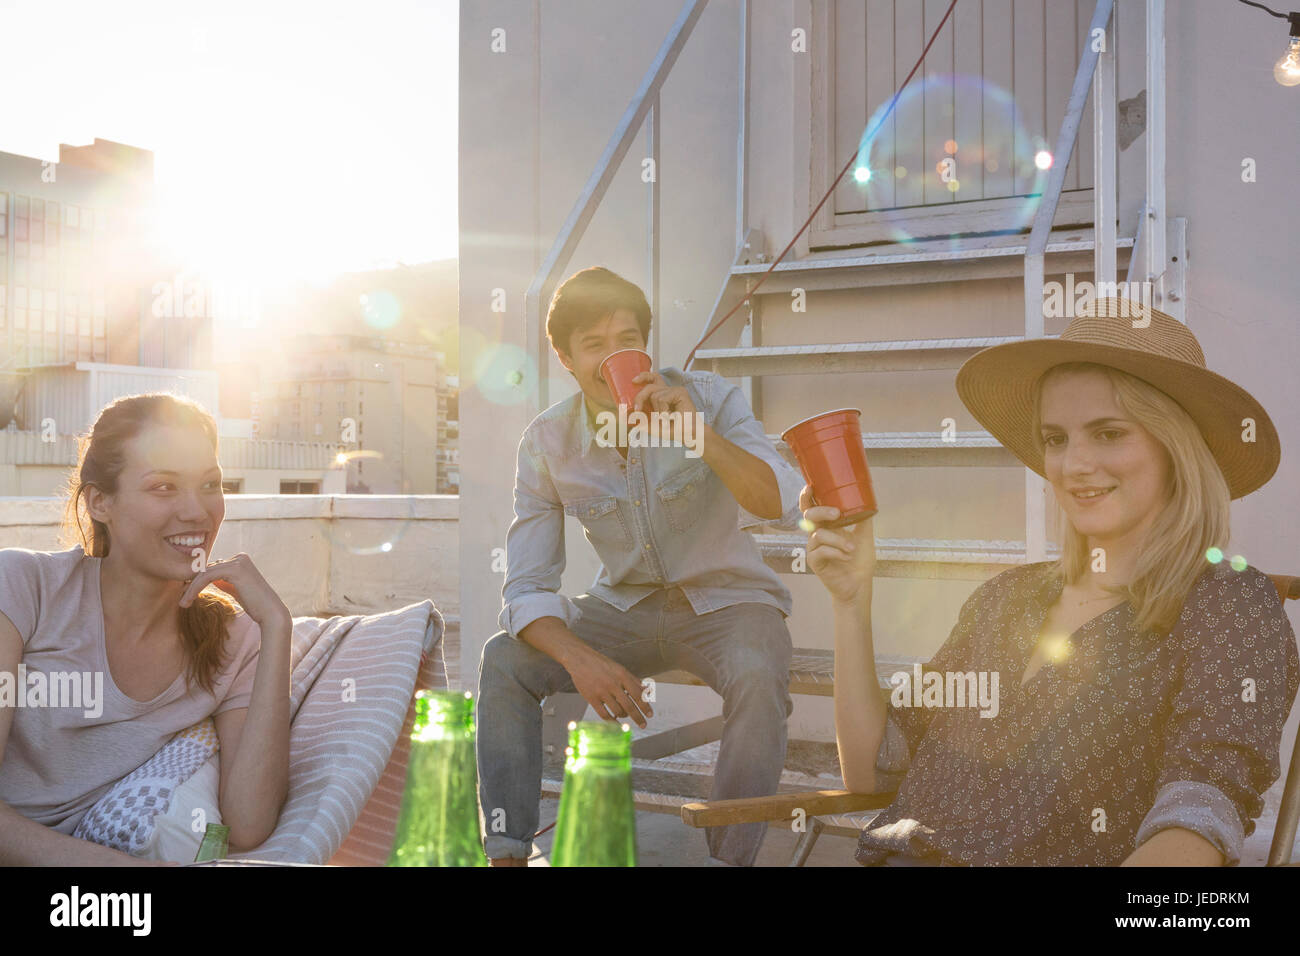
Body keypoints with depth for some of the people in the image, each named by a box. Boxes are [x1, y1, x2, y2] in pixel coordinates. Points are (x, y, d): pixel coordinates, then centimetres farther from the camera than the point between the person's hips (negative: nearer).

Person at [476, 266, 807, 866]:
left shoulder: (708, 399, -14)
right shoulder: (547, 443, -8)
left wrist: (700, 433, -38)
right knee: (504, 661, -18)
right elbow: (526, 588, -10)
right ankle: (506, 852, -8)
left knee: (759, 677, -35)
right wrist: (579, 658, -31)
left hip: (723, 598, -2)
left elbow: (787, 510, -24)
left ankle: (731, 857, -21)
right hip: (624, 607, 3)